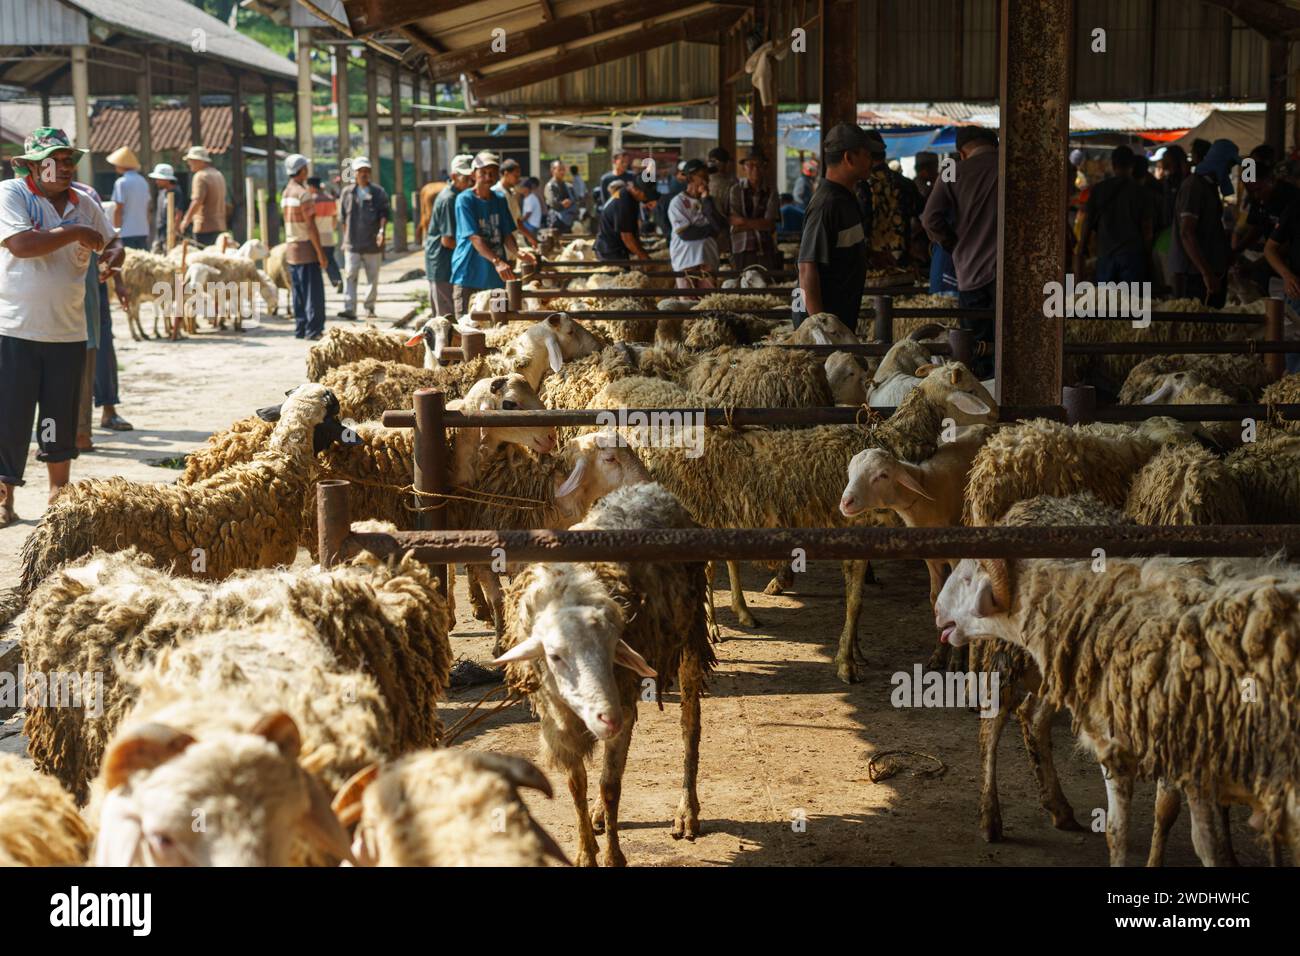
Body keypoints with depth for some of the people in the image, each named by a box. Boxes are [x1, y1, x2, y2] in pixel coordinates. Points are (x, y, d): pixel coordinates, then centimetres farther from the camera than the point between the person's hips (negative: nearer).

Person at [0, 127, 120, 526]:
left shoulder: (84, 202, 8)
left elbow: (111, 241, 21)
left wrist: (113, 255, -3)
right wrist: (75, 233, -17)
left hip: (67, 332, 5)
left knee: (62, 418, 12)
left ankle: (59, 492, 26)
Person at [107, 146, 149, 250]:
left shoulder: (122, 182, -9)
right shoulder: (143, 181, 12)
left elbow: (119, 209, -11)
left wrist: (116, 230, -4)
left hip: (128, 231, -6)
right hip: (143, 230, 7)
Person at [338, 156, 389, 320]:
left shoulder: (378, 192, 2)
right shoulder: (347, 192, 8)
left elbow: (384, 214, -3)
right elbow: (343, 218, 13)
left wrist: (381, 230, -21)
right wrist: (345, 238, 10)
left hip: (373, 244, 0)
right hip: (352, 244, 0)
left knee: (373, 278, 8)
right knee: (350, 276, -11)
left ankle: (369, 307, 21)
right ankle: (349, 309, -16)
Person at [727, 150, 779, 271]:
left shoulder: (770, 193, 6)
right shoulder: (736, 190, 4)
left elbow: (770, 225, -2)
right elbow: (733, 220, -3)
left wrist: (745, 223, -5)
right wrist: (757, 223, -3)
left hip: (766, 251, 1)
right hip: (742, 251, -1)